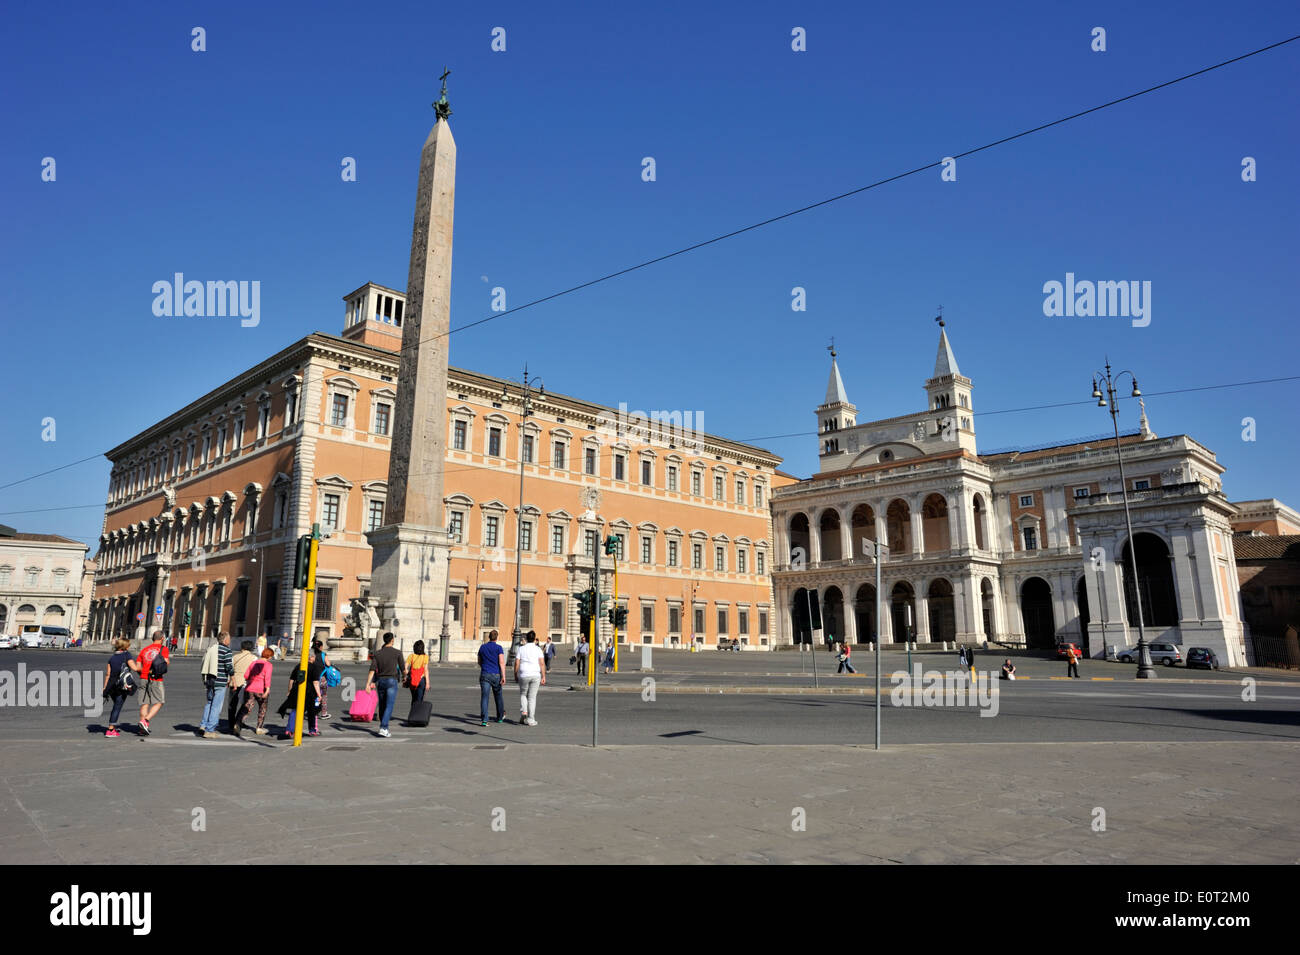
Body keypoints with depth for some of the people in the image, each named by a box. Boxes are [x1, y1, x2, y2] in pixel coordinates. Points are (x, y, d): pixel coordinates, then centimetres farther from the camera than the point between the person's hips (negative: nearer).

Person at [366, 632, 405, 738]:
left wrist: (368, 684, -9)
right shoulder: (397, 652, -4)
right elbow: (402, 669, 2)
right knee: (389, 706, -8)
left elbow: (372, 670, -4)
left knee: (382, 706, 16)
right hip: (391, 681, -4)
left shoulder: (377, 653, 5)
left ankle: (383, 727, 25)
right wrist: (405, 672, 25)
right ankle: (383, 728, -22)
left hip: (380, 681, 4)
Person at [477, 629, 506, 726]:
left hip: (484, 675, 1)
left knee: (484, 697, -6)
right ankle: (500, 717, 31)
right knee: (498, 696, 17)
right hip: (496, 675, -1)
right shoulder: (498, 647, -3)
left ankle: (484, 720, -19)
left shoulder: (482, 647, 7)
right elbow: (501, 662, -11)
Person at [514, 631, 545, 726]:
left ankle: (523, 711, 0)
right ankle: (530, 719, 5)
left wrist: (515, 676, 10)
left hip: (523, 675, 0)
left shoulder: (521, 649, 4)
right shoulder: (538, 649, 1)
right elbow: (542, 663, -6)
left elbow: (517, 663, 1)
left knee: (523, 694, 21)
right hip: (535, 675, 0)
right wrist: (543, 677, -3)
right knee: (532, 697, 7)